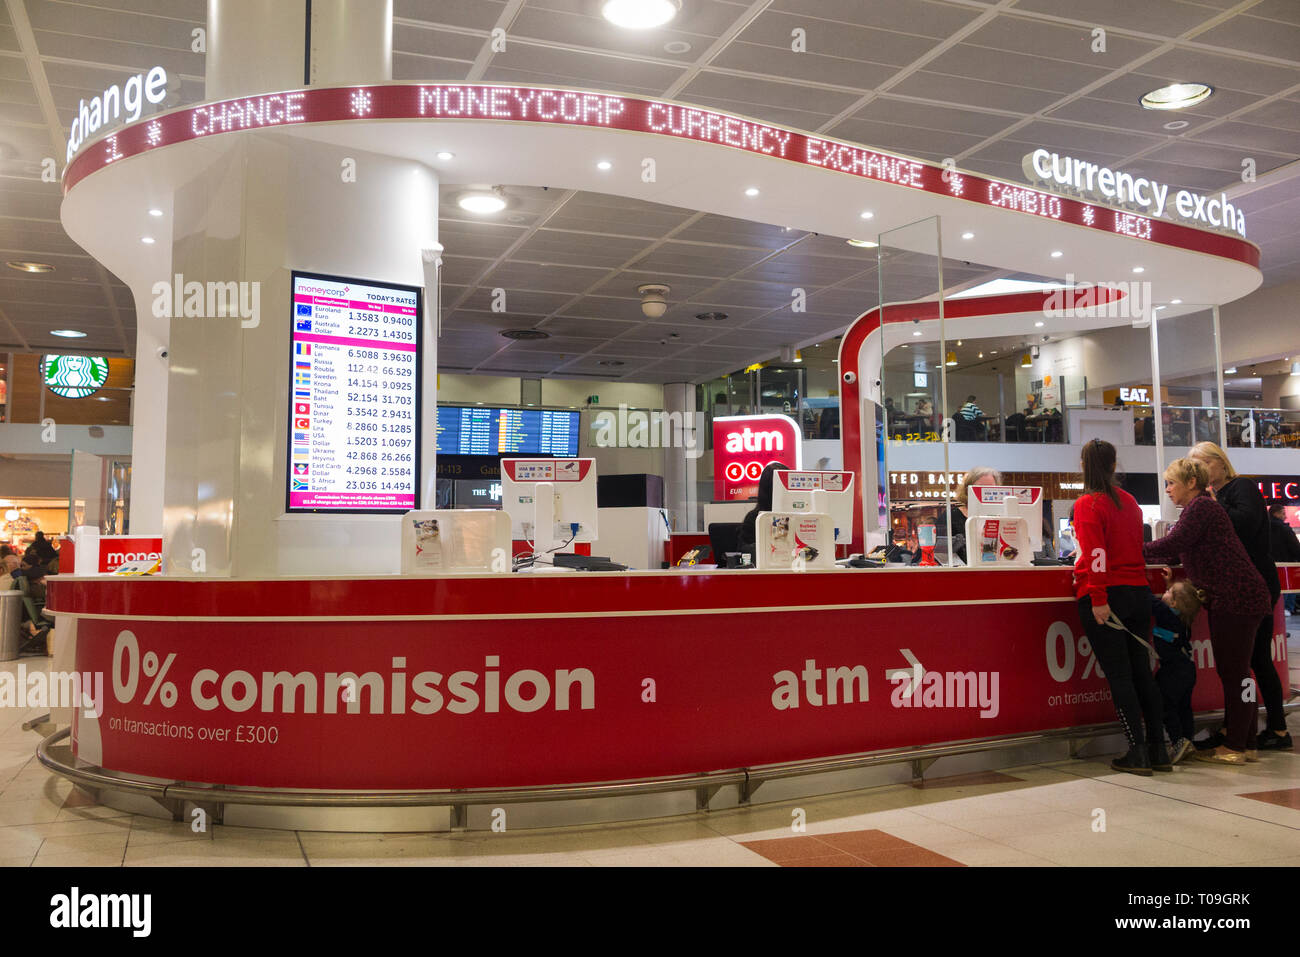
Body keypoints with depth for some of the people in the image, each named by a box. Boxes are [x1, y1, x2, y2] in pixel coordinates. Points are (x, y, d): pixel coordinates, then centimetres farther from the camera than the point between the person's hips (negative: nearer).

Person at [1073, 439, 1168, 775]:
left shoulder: (1088, 504, -8)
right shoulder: (1129, 501, 12)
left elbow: (1096, 554, -18)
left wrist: (1098, 599, -19)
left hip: (1105, 596, -6)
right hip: (1138, 592, 6)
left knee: (1118, 675, -2)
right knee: (1141, 671, 11)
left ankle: (1137, 754, -2)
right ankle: (1158, 750, 14)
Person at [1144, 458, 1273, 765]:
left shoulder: (1201, 507, -10)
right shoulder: (1201, 507, 21)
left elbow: (1172, 545, -19)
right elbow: (1182, 552, 20)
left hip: (1236, 598, -10)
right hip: (1229, 600, 10)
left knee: (1234, 673, -6)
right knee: (1234, 673, 13)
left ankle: (1235, 748, -2)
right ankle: (1245, 744, 19)